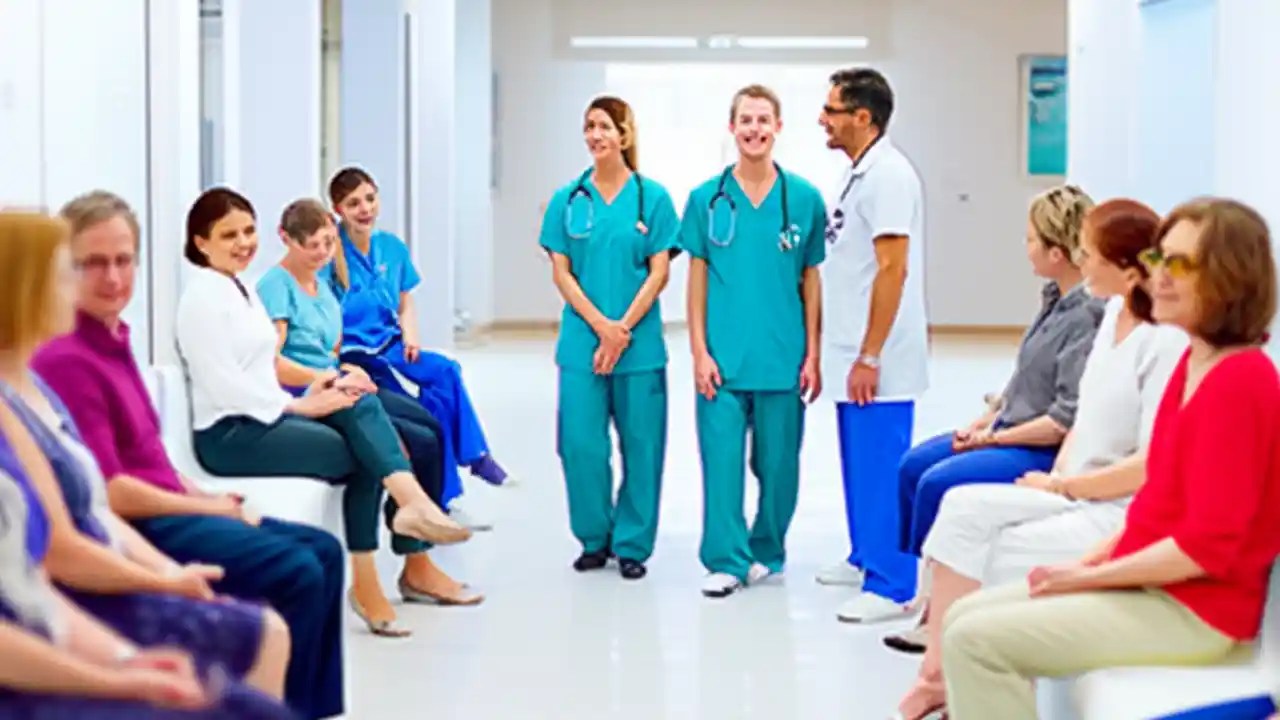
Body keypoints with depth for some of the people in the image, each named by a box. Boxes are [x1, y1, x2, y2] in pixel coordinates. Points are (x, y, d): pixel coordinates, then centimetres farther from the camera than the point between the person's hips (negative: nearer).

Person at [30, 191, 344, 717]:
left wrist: (206, 498, 3)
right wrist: (207, 508, -12)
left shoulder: (112, 339, 9)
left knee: (323, 551, 9)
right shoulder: (65, 360, -20)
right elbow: (107, 491, -22)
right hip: (136, 530, -10)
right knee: (297, 573, -16)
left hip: (166, 508, 10)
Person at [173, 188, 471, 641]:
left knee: (360, 405, -19)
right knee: (362, 456, -20)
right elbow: (222, 385, -18)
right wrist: (299, 406, -19)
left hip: (265, 418, 8)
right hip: (229, 434, -8)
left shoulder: (241, 290, 20)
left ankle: (412, 502, -34)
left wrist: (305, 400, 2)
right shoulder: (203, 296, -10)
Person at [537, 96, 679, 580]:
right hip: (582, 343, 1)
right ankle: (593, 539, 18)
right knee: (581, 444, 1)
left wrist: (624, 328, -11)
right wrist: (601, 325, -10)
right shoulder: (568, 200, 5)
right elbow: (561, 273, 2)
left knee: (641, 445, 3)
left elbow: (659, 272, -2)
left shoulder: (652, 197, 1)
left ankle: (632, 545, 16)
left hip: (640, 344, -1)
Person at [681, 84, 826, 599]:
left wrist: (813, 355, 1)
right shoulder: (707, 198, 3)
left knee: (777, 461, 8)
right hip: (723, 357, 0)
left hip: (783, 358, 0)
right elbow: (697, 277, 5)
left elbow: (812, 280, 5)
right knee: (722, 458, -1)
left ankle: (767, 552, 26)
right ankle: (726, 561, 8)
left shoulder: (804, 199, 2)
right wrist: (699, 352, -1)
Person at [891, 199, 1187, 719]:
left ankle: (949, 675, 4)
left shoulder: (1167, 343, -20)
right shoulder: (1114, 313, 8)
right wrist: (1056, 475, 1)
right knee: (965, 508, -8)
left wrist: (1062, 486, -13)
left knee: (997, 557, -17)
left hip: (1124, 515, -9)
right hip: (1076, 496, 9)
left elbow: (1152, 467, -22)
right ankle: (939, 670, -12)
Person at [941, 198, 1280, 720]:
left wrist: (1091, 576, -16)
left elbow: (1207, 545, -24)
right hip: (1148, 578, 10)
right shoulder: (1193, 362, 9)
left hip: (1196, 608, -10)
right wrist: (1094, 559, 5)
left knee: (976, 639, -17)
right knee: (966, 616, 8)